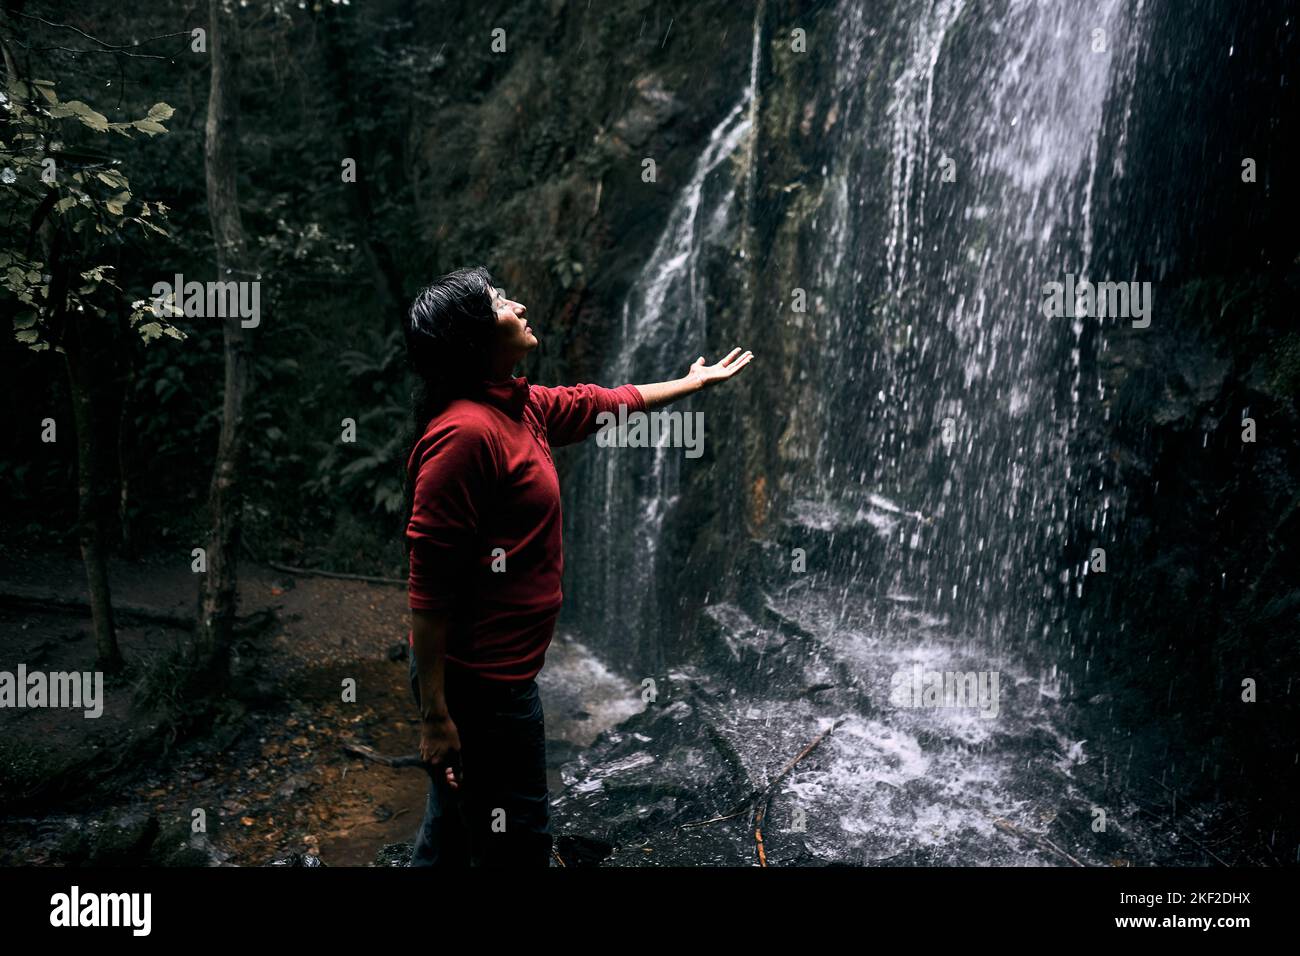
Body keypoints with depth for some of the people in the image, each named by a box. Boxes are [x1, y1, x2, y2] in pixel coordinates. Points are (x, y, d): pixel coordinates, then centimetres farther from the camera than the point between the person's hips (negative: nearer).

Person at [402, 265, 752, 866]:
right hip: (480, 683, -9)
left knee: (453, 838, 20)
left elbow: (603, 403, 27)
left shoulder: (520, 407, 7)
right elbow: (428, 584, -23)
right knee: (516, 843, 3)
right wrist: (435, 715, -22)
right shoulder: (465, 431, -22)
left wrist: (691, 383, 40)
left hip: (498, 670, 9)